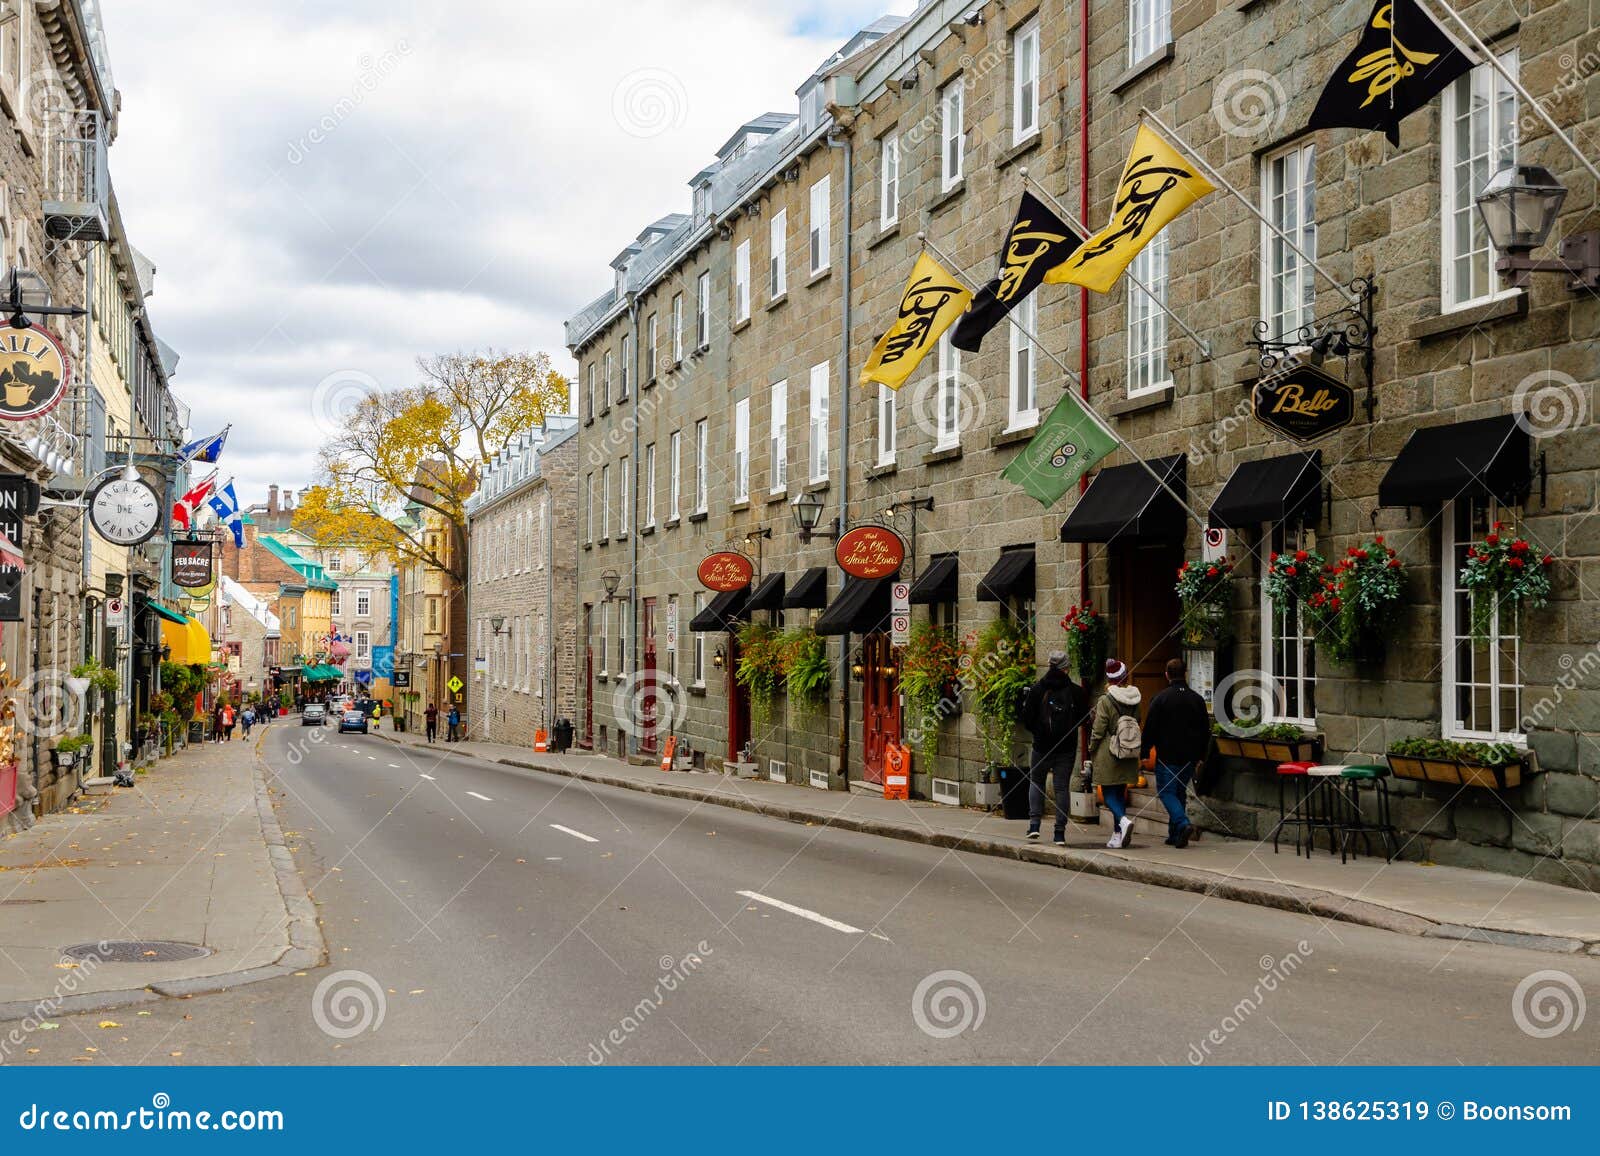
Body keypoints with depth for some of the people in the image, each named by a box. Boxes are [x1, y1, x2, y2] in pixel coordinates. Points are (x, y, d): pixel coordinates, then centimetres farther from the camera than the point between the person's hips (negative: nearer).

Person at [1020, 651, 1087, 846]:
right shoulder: (1076, 691, -4)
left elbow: (1027, 720, -5)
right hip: (1067, 748, 1)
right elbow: (1083, 718, 3)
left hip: (1042, 746, -1)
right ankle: (1060, 832, 4)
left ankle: (1034, 823, 3)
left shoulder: (1037, 689, -6)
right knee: (1062, 787, 6)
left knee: (1036, 781, 17)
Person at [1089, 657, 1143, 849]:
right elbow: (1137, 722, 12)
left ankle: (1123, 819, -23)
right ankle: (1117, 835, 14)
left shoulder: (1105, 700, -13)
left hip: (1108, 753, -5)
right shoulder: (1134, 699, 2)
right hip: (1129, 755, 5)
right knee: (1120, 792, 13)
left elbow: (1098, 729, -10)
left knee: (1109, 792, 2)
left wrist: (1092, 747, 4)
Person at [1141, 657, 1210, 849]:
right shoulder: (1197, 700, 6)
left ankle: (1183, 824, -22)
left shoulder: (1160, 699, -8)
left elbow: (1150, 729, -8)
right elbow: (1205, 731, 12)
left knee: (1166, 792, 0)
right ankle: (1175, 834, 15)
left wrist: (1144, 752, 1)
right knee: (1180, 793, 15)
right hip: (1189, 758, 5)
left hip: (1167, 756, -5)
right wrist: (1200, 756, 21)